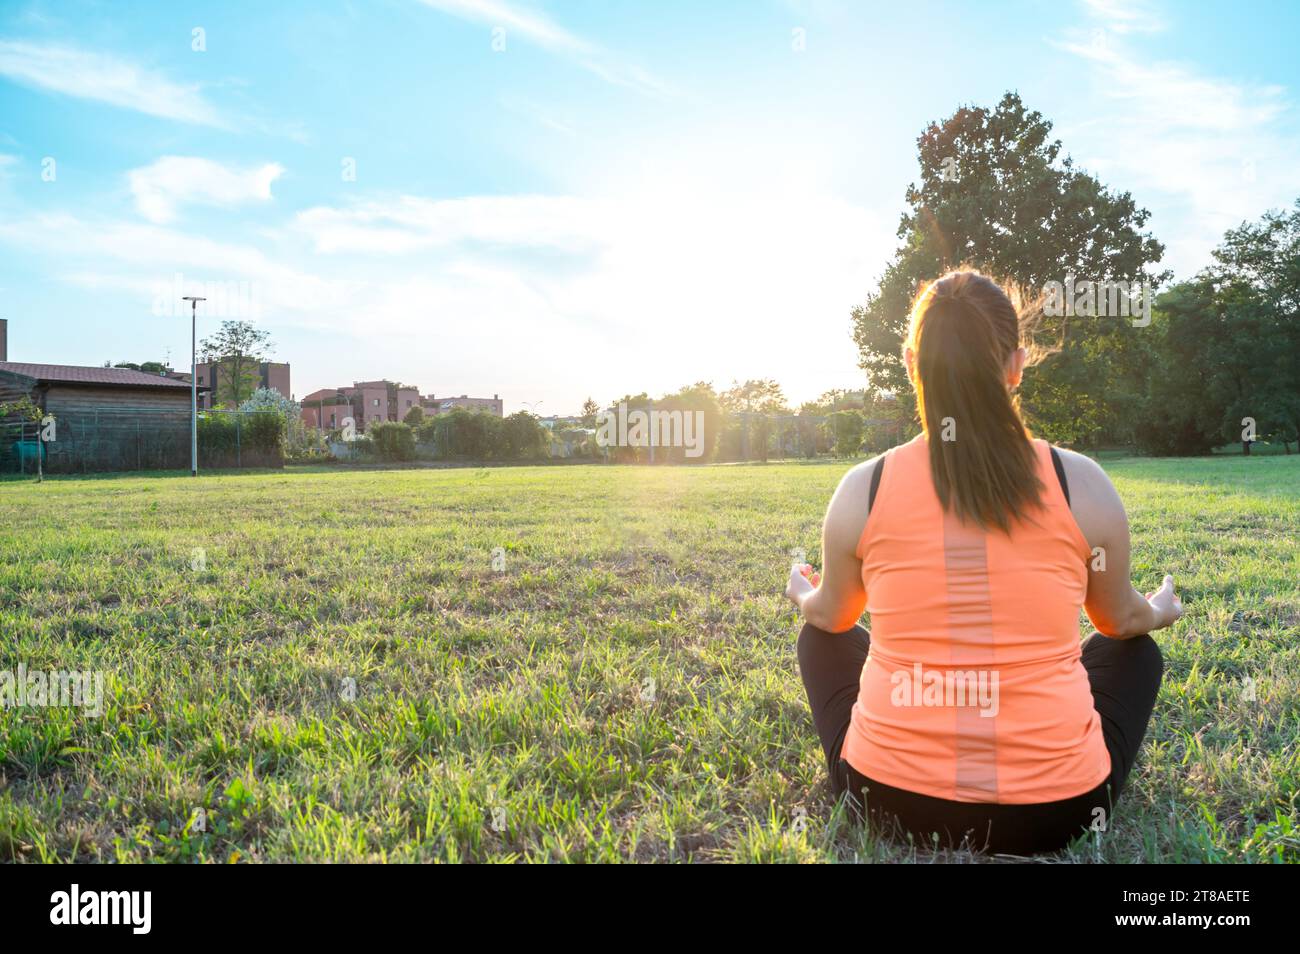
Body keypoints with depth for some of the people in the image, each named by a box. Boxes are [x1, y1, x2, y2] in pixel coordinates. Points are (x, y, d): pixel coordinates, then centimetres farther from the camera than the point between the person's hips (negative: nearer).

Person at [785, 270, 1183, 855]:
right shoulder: (1083, 484, -8)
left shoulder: (862, 489, -9)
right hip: (1055, 812, 1)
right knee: (1134, 649, 29)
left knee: (822, 638, 28)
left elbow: (829, 617, 10)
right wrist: (1161, 612, 36)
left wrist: (801, 594, 35)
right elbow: (1123, 620, 11)